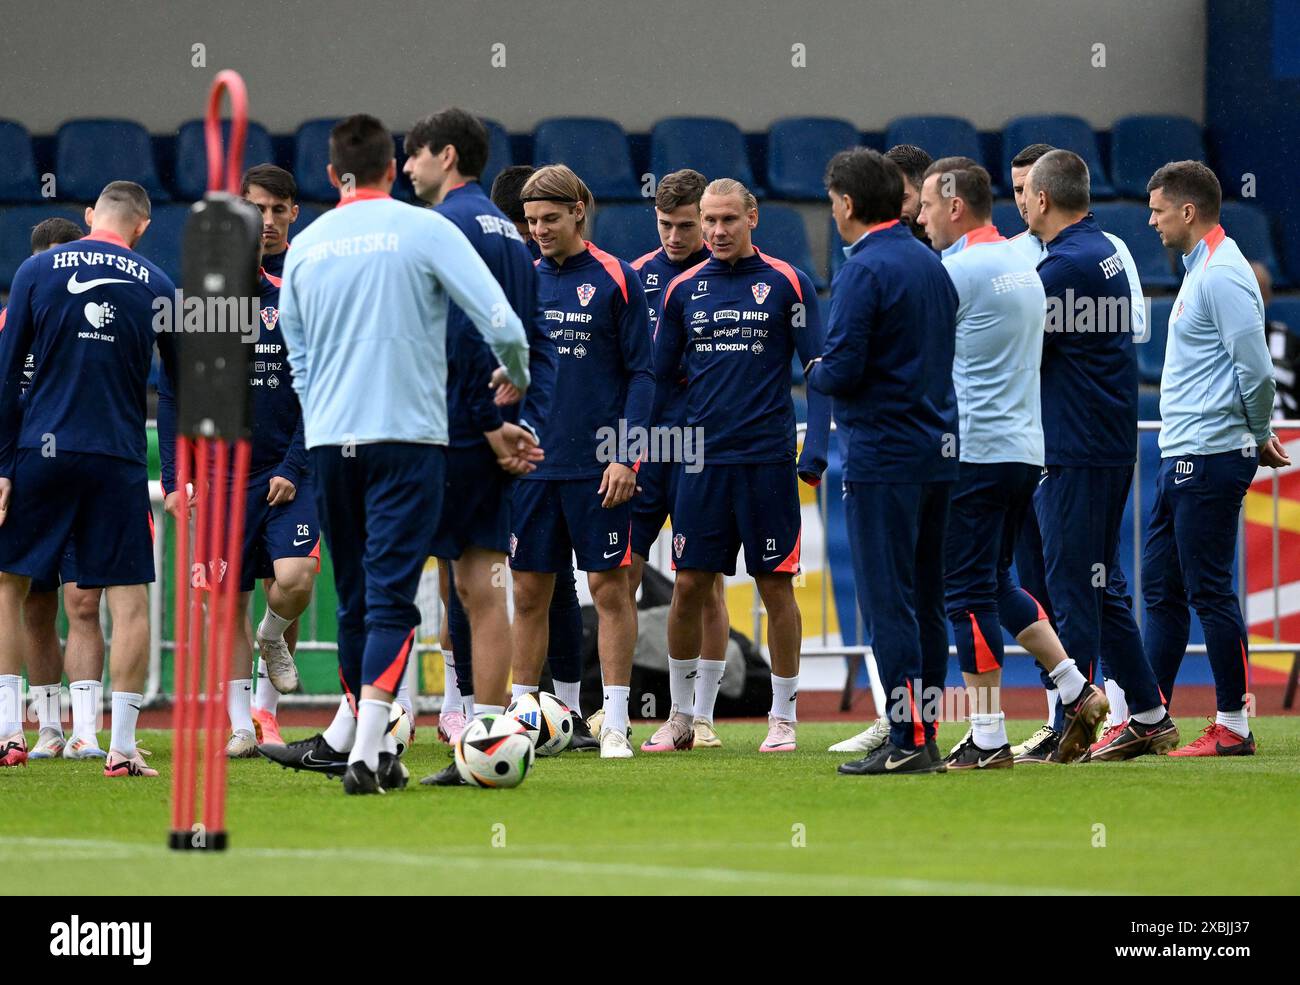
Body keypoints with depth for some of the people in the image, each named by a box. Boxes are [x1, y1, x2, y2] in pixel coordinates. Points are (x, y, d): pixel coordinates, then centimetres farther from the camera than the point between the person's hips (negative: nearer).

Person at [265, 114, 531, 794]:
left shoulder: (304, 246, 8)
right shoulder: (423, 230, -4)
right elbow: (501, 322, -9)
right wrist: (515, 375, 10)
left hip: (328, 439, 4)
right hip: (407, 433, -4)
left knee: (356, 593, 16)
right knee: (390, 595, -5)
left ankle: (352, 736, 22)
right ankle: (364, 754, -14)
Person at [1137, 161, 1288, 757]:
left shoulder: (1223, 275, -16)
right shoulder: (1200, 270, 17)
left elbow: (1256, 370, -20)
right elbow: (1247, 369, 22)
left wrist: (1259, 436, -7)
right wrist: (1256, 438, 16)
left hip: (1210, 458, -10)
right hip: (1182, 457, 10)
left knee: (1210, 592, -6)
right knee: (1160, 589, 11)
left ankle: (1233, 727, -1)